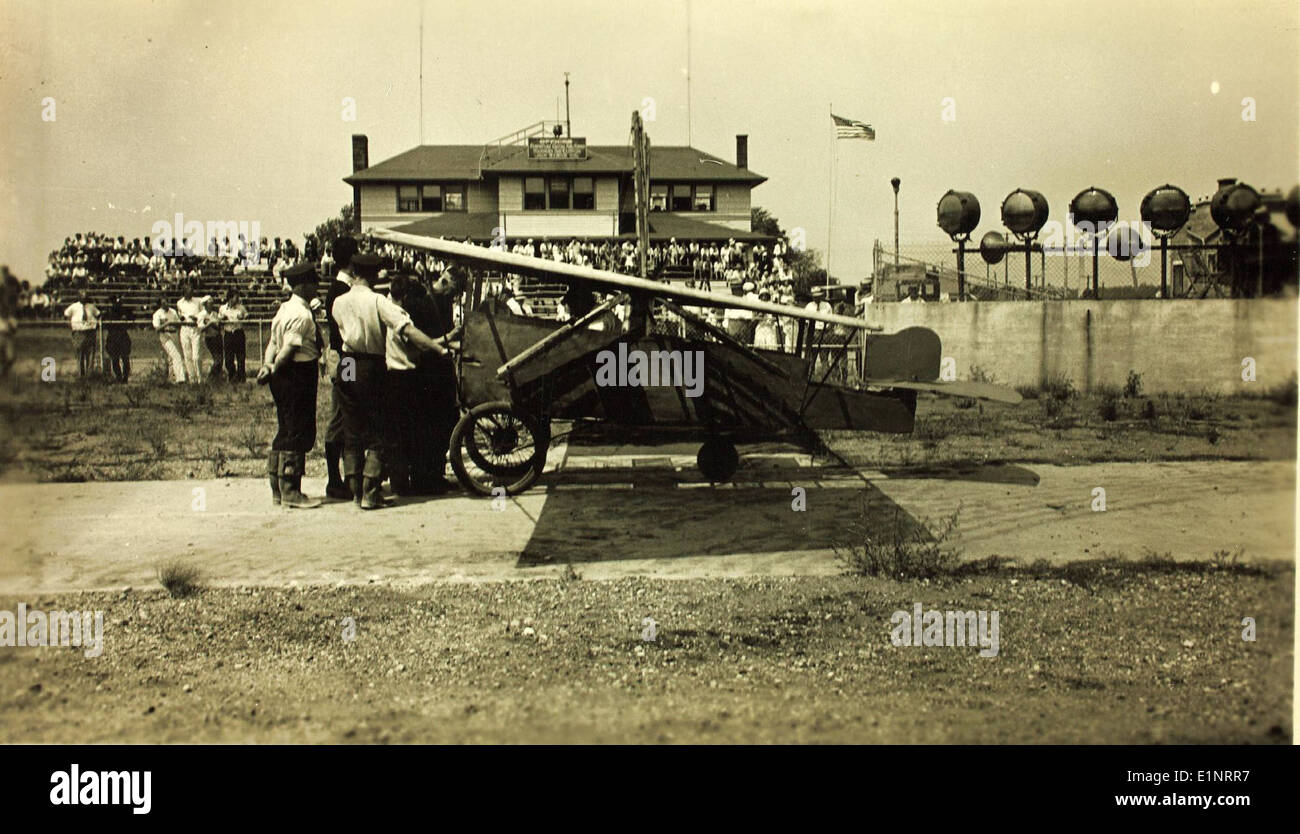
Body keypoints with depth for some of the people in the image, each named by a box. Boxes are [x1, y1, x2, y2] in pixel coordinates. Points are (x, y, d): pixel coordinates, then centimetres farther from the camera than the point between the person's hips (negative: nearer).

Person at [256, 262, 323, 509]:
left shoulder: (284, 309, 15)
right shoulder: (301, 314, -17)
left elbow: (273, 342, 11)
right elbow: (290, 349, -21)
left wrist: (268, 364, -2)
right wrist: (273, 370, -10)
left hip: (285, 377, 10)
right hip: (299, 375, -10)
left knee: (285, 431, 15)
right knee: (298, 433, -5)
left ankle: (278, 489, 21)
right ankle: (290, 492, -2)